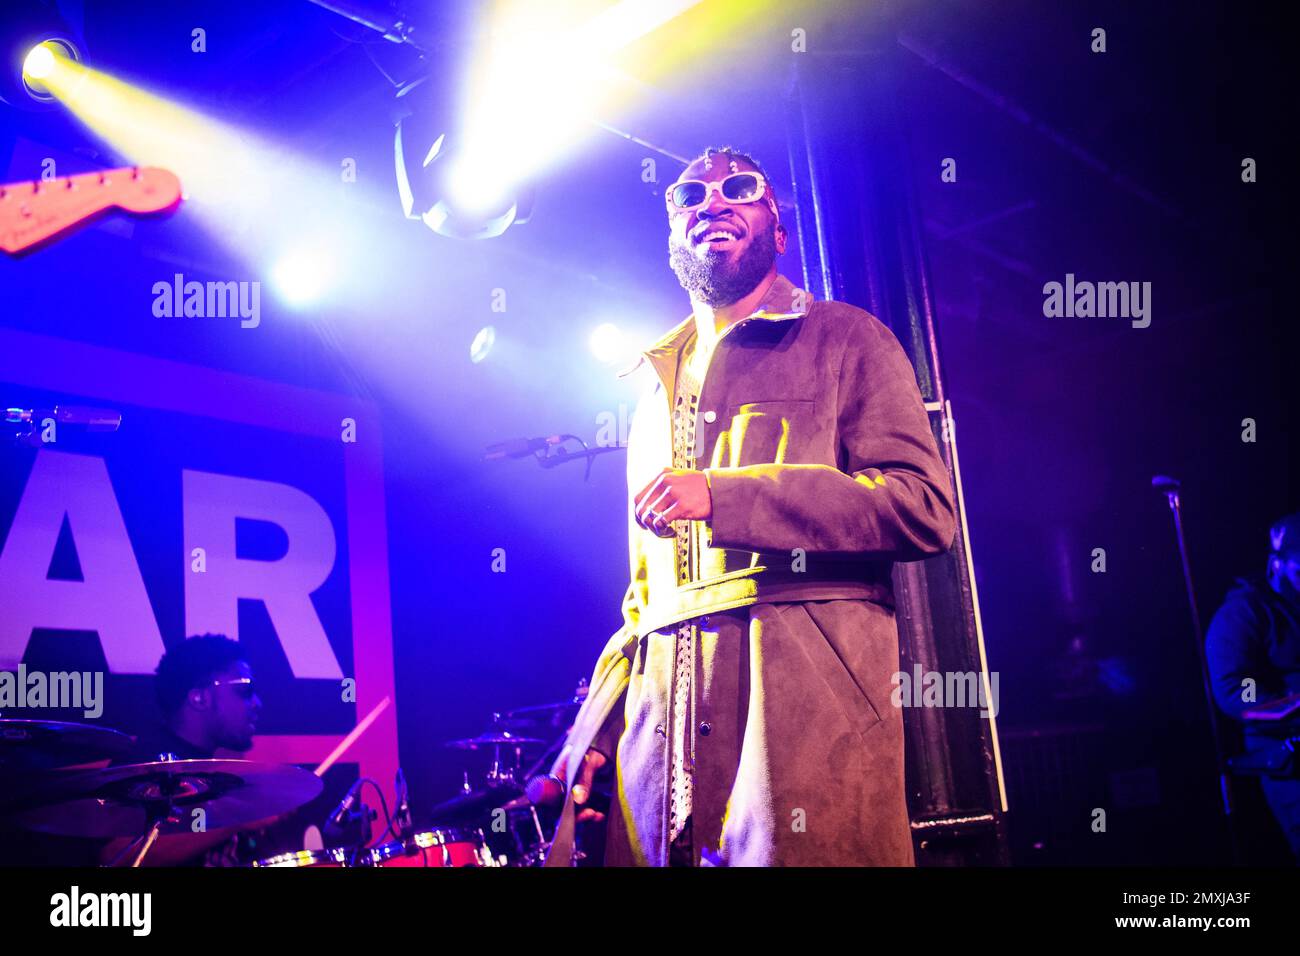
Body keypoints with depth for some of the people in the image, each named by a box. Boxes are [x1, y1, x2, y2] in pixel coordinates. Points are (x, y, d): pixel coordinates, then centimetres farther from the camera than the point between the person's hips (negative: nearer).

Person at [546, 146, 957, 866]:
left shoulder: (843, 338, 5)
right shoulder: (655, 382, 22)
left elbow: (925, 509, -9)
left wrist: (724, 497, -15)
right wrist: (594, 729, 12)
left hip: (804, 692, -5)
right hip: (661, 700, 5)